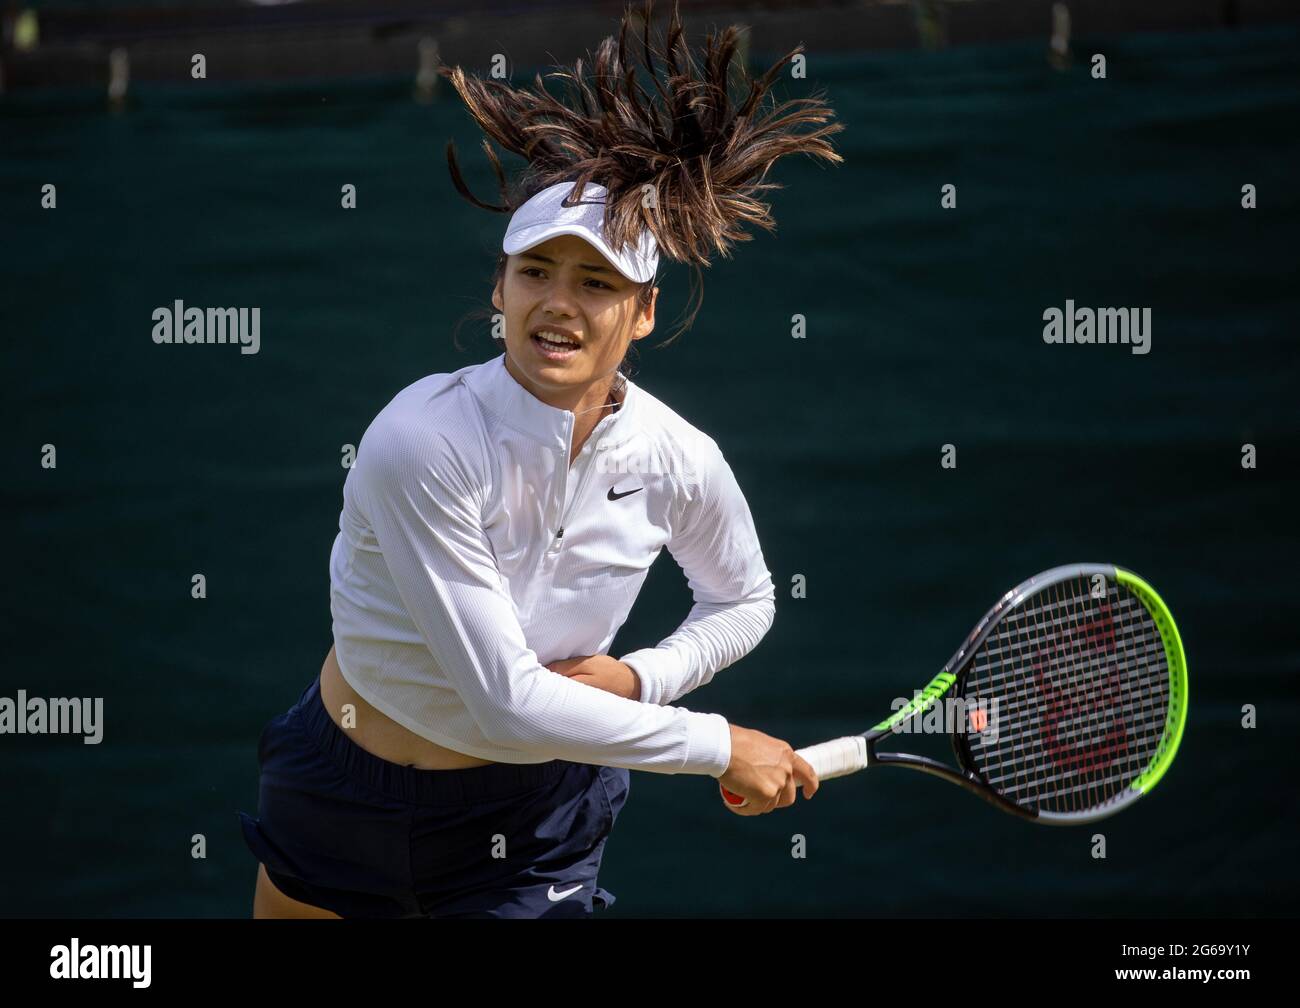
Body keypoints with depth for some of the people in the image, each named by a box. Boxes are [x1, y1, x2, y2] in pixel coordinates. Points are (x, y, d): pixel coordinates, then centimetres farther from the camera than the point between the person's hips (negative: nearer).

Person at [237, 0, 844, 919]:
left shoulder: (681, 462, -16)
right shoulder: (424, 442, -31)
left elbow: (744, 601, 8)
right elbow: (511, 703, -31)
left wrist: (636, 680, -13)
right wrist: (719, 747, -23)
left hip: (529, 827, 2)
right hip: (342, 800, -2)